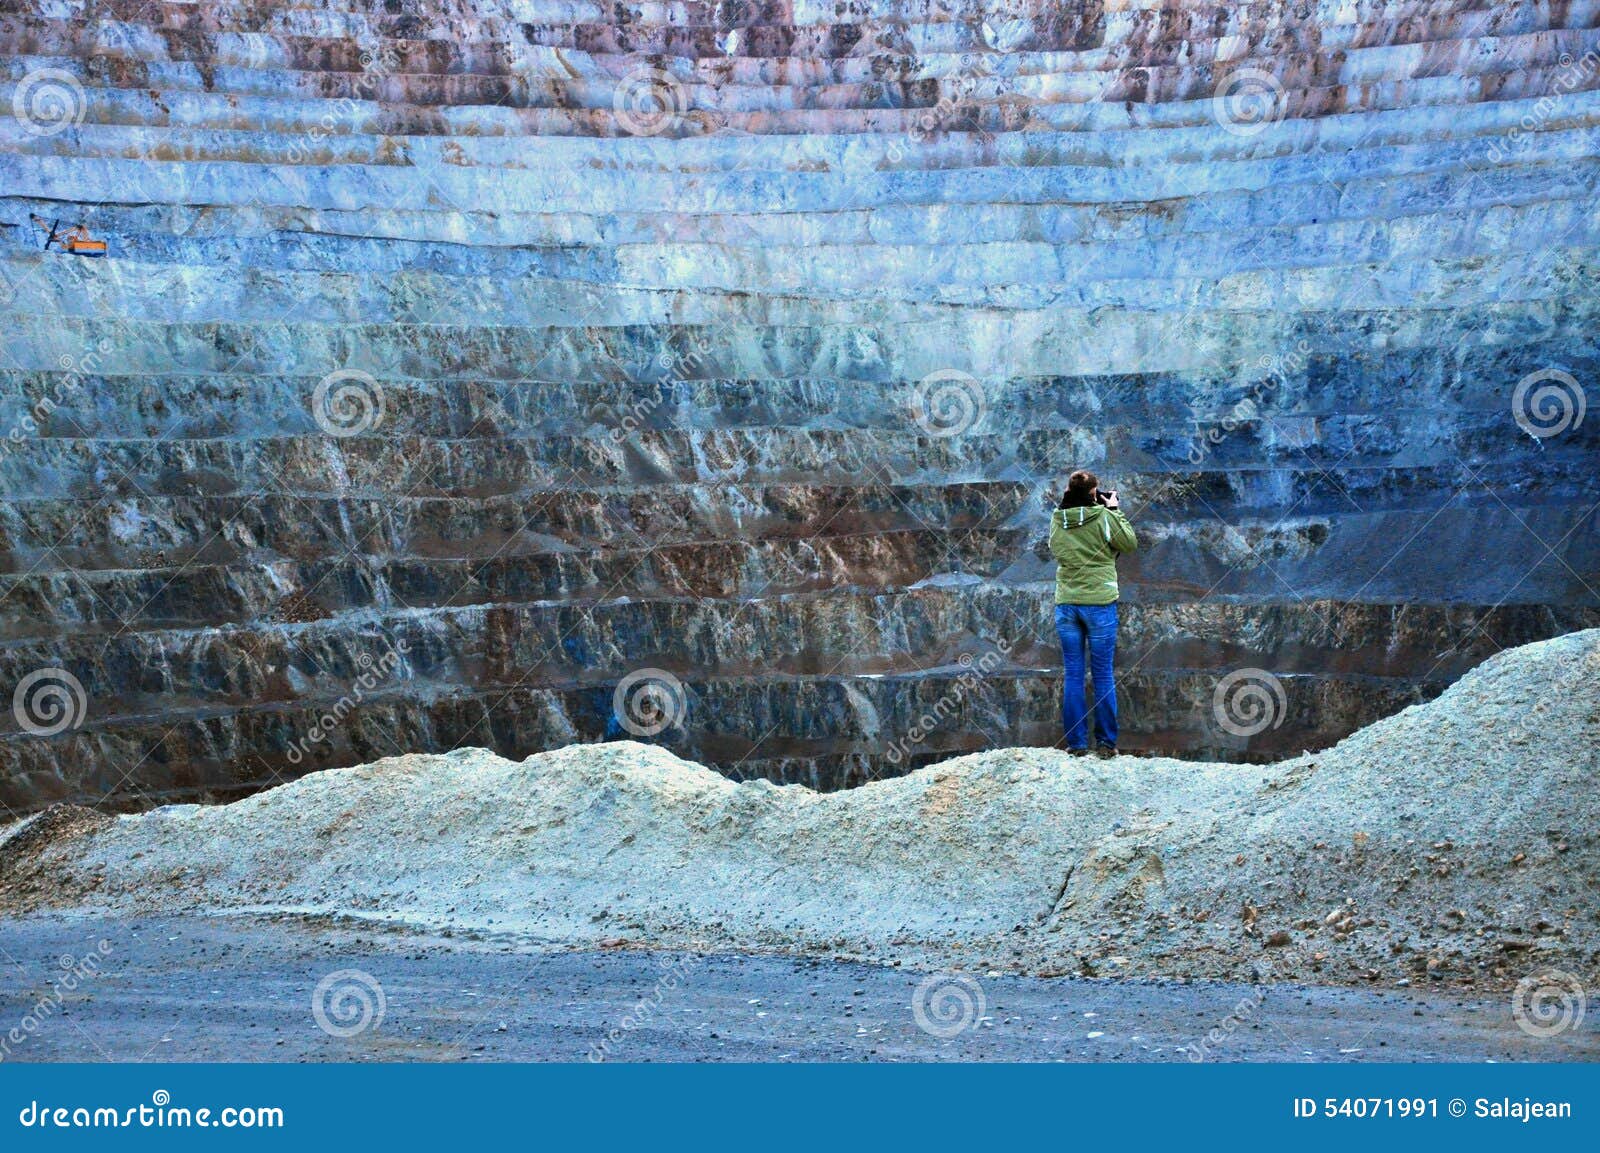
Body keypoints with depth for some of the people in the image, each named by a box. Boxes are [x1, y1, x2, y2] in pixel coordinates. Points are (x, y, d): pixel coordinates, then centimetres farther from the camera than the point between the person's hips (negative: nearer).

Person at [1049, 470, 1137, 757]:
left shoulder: (1057, 519, 2)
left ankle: (1076, 743, 7)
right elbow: (1130, 543, -1)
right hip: (1099, 602, -3)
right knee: (1103, 675, 5)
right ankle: (1106, 743, 7)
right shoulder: (1102, 516, -9)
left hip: (1066, 603, 3)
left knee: (1073, 675, 7)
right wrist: (1115, 510, 6)